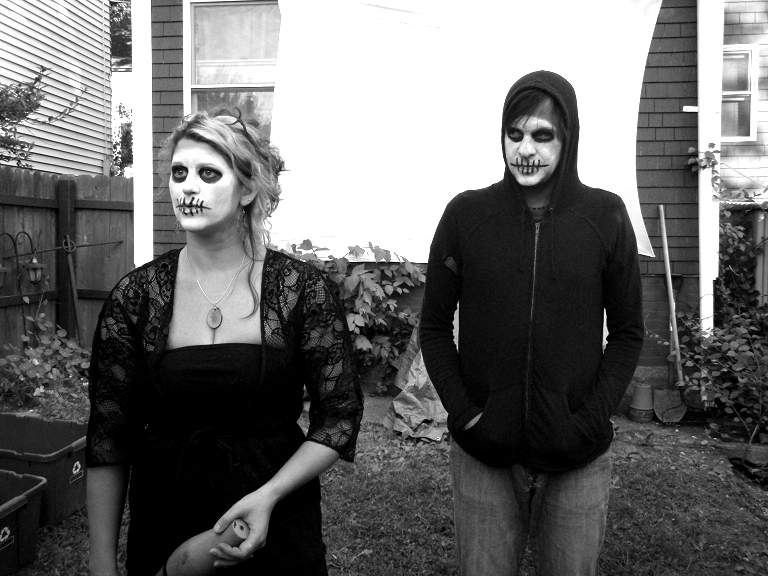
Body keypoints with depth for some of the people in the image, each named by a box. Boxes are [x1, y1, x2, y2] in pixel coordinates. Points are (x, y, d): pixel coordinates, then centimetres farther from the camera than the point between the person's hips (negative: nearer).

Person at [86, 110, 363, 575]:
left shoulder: (303, 290, -11)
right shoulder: (135, 297, -7)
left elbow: (339, 418, -7)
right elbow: (108, 441, -3)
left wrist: (269, 495, -19)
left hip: (276, 535, -1)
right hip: (161, 535, 2)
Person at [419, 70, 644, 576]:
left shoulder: (606, 217, -4)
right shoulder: (466, 214, -5)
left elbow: (628, 333, 1)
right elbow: (434, 326, 0)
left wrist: (590, 419, -9)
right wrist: (464, 412, -9)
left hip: (578, 462, 0)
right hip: (482, 458, 0)